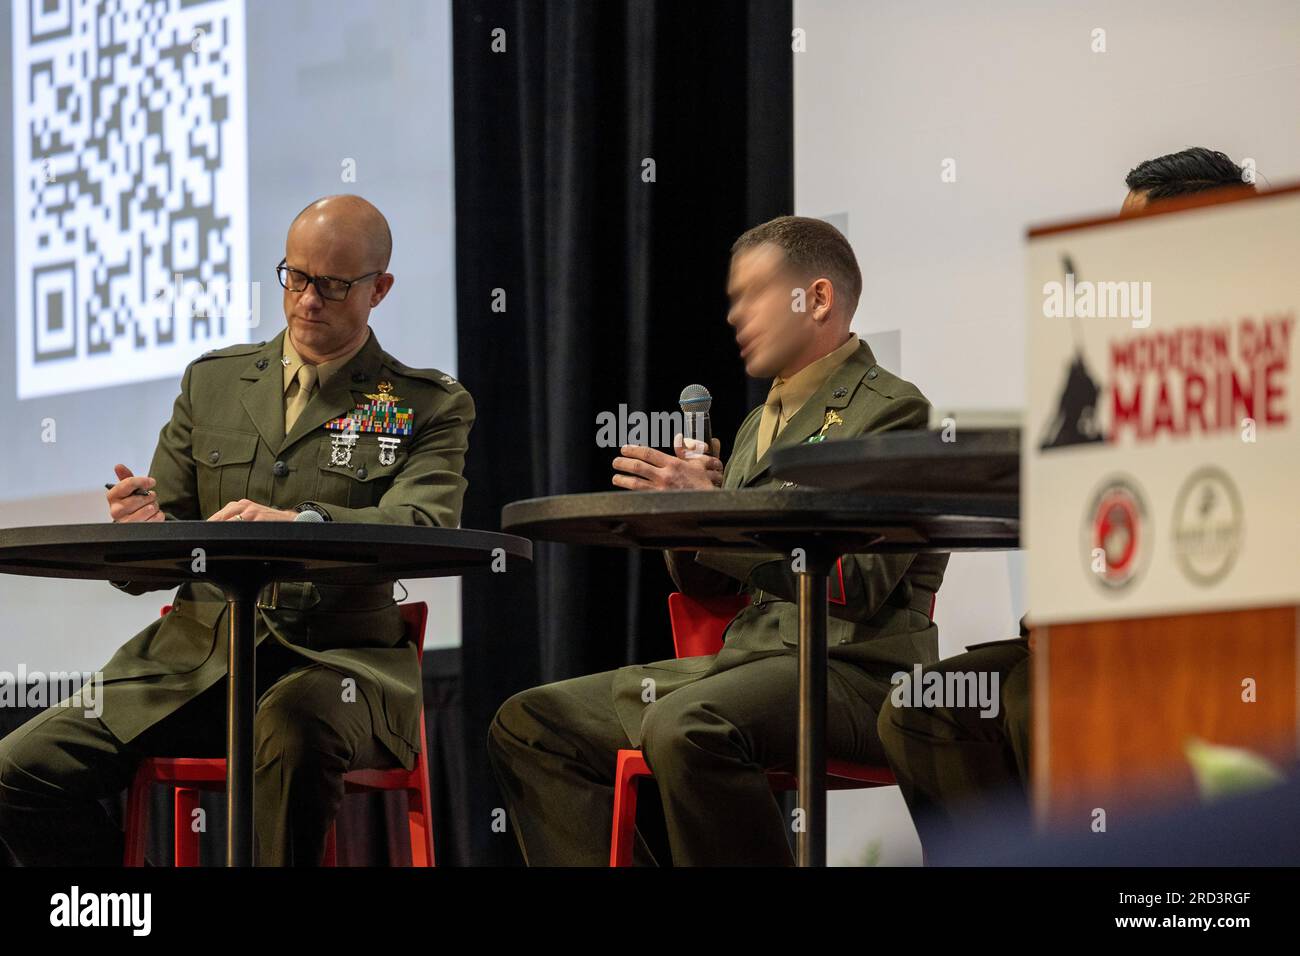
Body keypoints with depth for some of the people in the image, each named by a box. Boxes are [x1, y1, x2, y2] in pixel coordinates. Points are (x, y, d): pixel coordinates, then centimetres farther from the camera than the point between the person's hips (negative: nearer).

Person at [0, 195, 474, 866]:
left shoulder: (430, 406, 8)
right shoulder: (211, 382, 18)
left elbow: (423, 526, -13)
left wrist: (301, 523, -32)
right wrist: (141, 526, -10)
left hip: (336, 660, -4)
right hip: (195, 659, 4)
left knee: (299, 719, -41)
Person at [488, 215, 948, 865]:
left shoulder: (889, 409, -4)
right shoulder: (762, 423, 24)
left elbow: (855, 582, -17)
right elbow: (706, 584, 23)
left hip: (852, 670, -9)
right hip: (746, 657, 9)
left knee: (685, 727, -38)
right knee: (529, 723, 1)